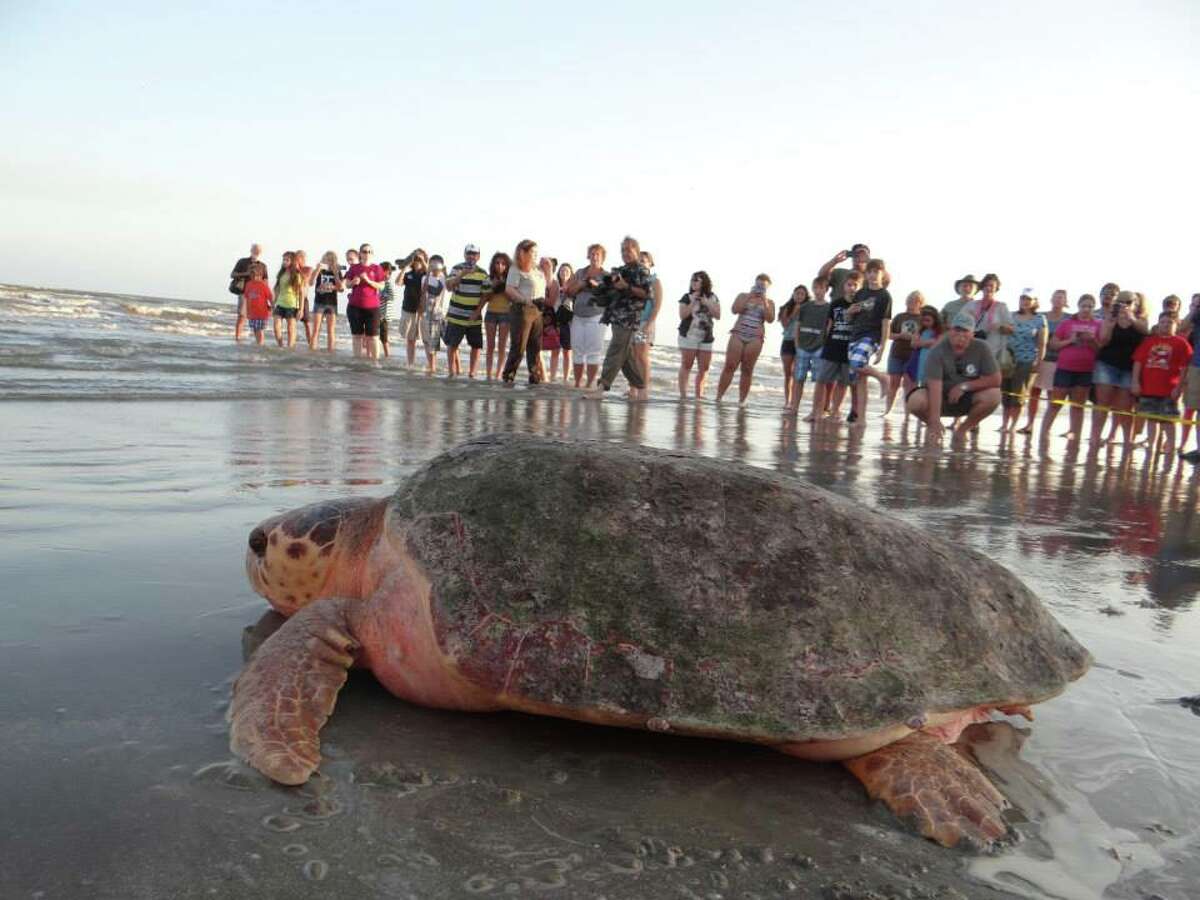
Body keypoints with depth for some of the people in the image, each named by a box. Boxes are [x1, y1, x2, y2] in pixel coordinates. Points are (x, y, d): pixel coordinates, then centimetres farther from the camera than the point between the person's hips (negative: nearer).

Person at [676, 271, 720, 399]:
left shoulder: (712, 298, 9)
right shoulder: (687, 297, 0)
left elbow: (718, 316, 3)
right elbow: (682, 315, -8)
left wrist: (707, 304, -8)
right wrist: (693, 302, -13)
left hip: (706, 337, 3)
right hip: (689, 335, -3)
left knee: (704, 368, 1)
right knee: (686, 365, -4)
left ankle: (699, 395, 8)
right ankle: (682, 394, -2)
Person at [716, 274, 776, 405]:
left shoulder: (769, 302, 12)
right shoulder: (743, 296, 13)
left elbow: (770, 319, -3)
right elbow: (735, 310, -4)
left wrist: (764, 301, -7)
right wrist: (749, 296, -7)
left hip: (755, 338, 0)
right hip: (738, 334, 0)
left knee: (747, 370, -3)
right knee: (730, 366, -8)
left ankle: (742, 400, 1)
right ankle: (718, 396, -6)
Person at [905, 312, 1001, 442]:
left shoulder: (982, 348, -12)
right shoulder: (937, 352, -20)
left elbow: (995, 380, -10)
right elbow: (935, 386, -31)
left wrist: (964, 386, -19)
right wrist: (934, 422, -40)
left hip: (967, 400, 2)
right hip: (941, 400, -2)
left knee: (994, 395, -27)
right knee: (915, 401, -33)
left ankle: (963, 428, -1)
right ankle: (930, 427, 4)